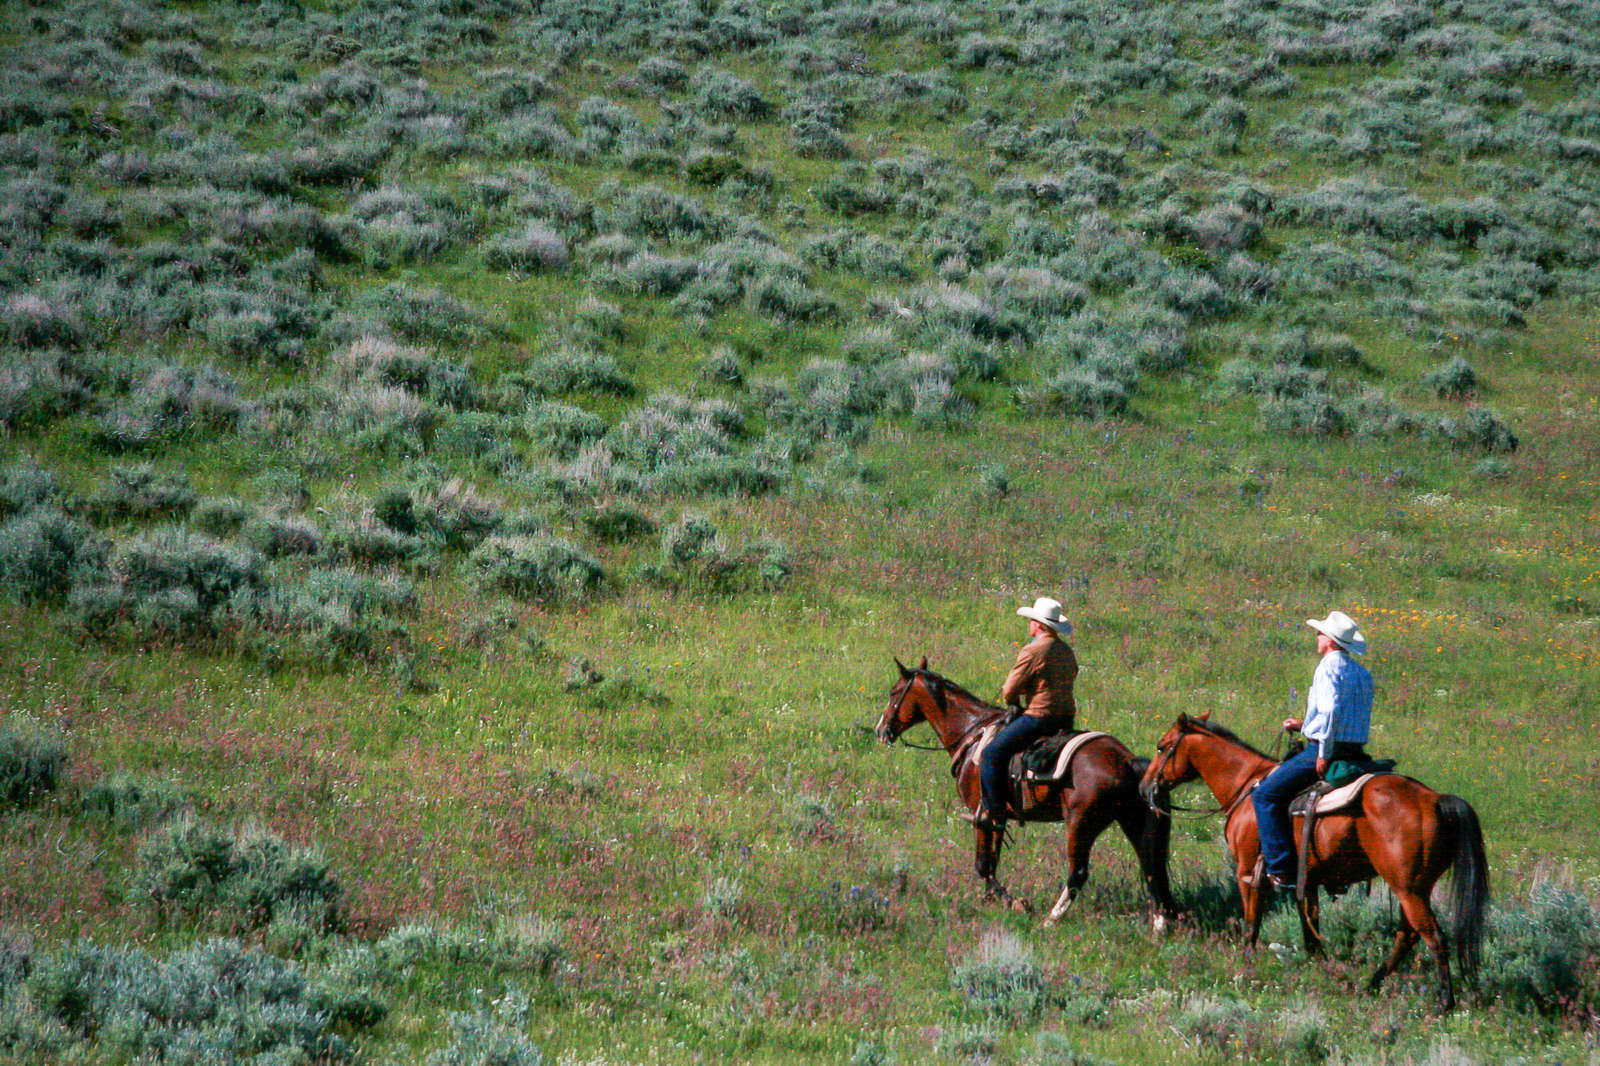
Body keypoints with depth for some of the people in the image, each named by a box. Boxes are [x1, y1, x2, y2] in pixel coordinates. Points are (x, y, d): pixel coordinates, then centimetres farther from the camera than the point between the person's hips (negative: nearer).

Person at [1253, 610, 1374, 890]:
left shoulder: (1329, 668, -11)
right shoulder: (1362, 674, 17)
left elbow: (1331, 711, -27)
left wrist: (1324, 754, -20)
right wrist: (1305, 726, 26)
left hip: (1322, 752, -9)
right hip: (1354, 751, 9)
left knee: (1266, 795, -5)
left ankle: (1282, 869, -14)